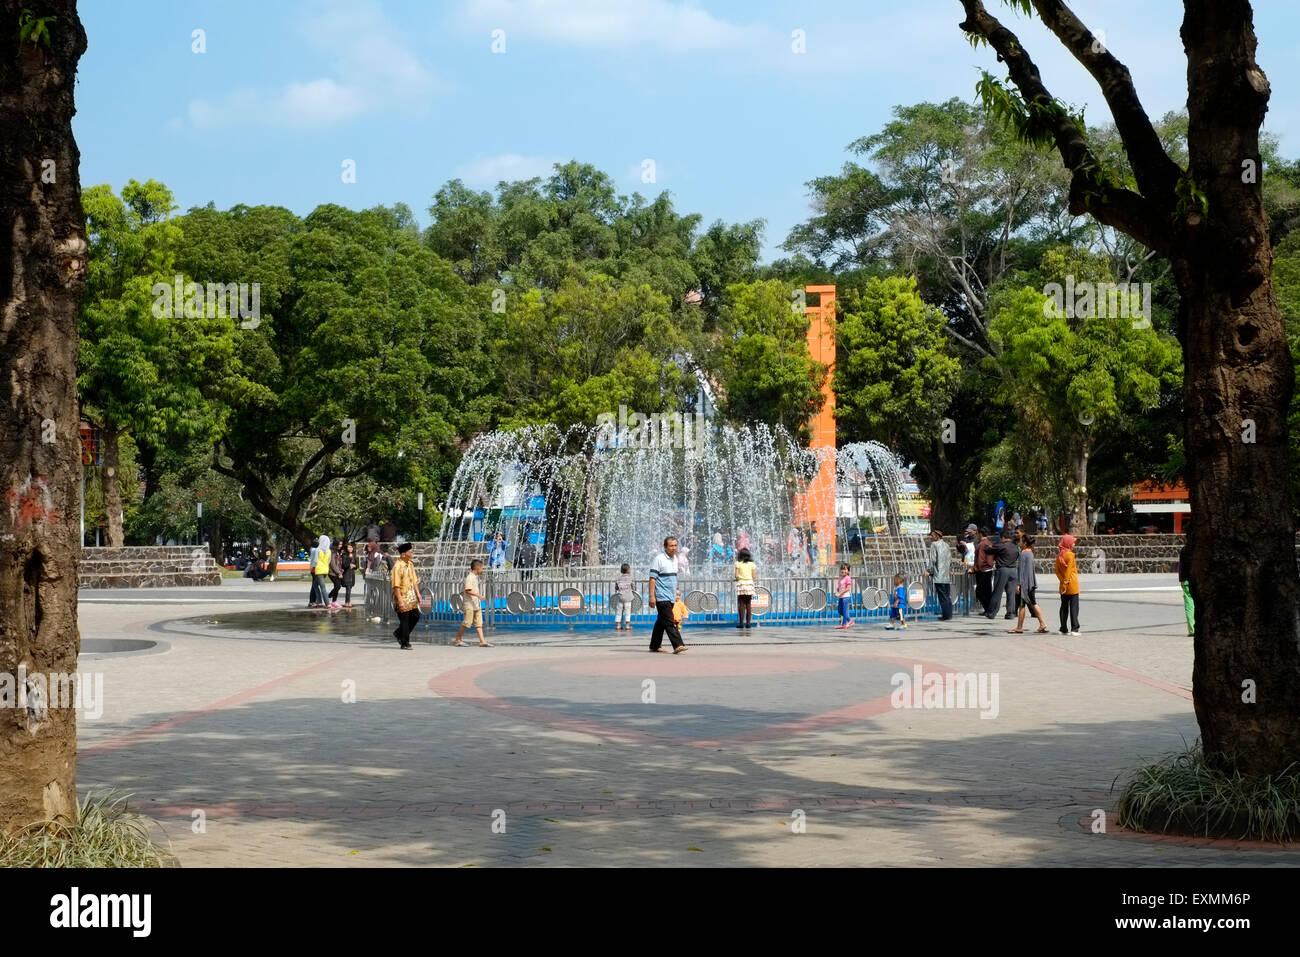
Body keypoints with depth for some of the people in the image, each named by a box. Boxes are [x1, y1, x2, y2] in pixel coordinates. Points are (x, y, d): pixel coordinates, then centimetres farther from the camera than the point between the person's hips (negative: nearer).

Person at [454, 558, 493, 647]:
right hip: (470, 604, -9)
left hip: (477, 604, 9)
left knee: (479, 623, 3)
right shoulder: (469, 577, -14)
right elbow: (468, 590, -22)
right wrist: (478, 595, -29)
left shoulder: (477, 577, 14)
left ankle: (482, 641, -1)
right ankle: (458, 640, 9)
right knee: (467, 622, -3)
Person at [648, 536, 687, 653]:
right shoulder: (659, 559, -10)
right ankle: (678, 645, -21)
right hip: (662, 596, -8)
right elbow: (652, 578, -13)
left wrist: (676, 592, 24)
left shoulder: (675, 559, 14)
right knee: (669, 622, -14)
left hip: (670, 597, 8)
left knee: (661, 622, 14)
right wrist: (652, 596, -19)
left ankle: (655, 646, 21)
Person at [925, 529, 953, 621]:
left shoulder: (934, 544, -7)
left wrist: (928, 571, -5)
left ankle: (946, 615, -7)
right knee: (948, 596, 10)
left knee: (942, 596, -6)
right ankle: (949, 614, 12)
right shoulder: (946, 545, 13)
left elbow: (933, 559, -12)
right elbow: (950, 559, 18)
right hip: (947, 575, 7)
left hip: (939, 575, -7)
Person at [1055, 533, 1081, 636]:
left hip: (1063, 585, 6)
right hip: (1072, 585, -6)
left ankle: (1063, 629, 13)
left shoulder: (1059, 555, 7)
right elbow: (1069, 570, -16)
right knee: (1074, 607, -4)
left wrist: (1062, 581, 0)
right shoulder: (1070, 555, -12)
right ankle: (1074, 629, -9)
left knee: (1064, 607, 11)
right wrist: (1066, 582, -12)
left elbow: (1057, 571, 5)